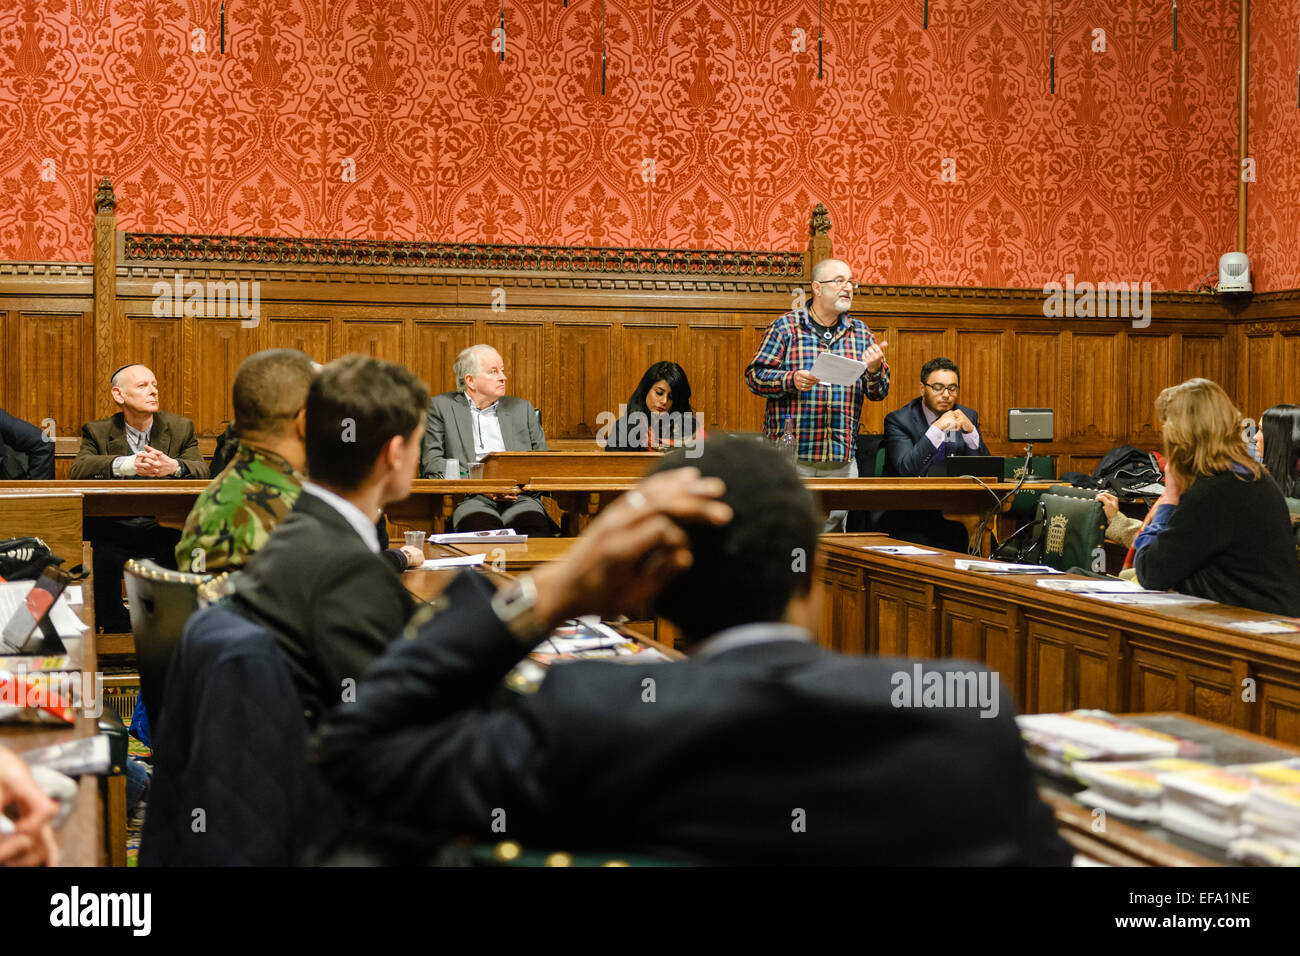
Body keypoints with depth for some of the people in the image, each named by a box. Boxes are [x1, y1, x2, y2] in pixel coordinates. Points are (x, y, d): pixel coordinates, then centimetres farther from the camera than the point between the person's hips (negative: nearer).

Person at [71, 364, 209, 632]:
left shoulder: (181, 427, 10)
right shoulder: (98, 432, 7)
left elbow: (202, 472, -4)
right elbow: (78, 469, -12)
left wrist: (175, 467, -28)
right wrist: (126, 465, -29)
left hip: (164, 527, 1)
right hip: (115, 527, -1)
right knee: (104, 557, -32)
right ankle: (115, 628, -10)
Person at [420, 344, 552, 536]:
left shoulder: (522, 407, 24)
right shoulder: (441, 406, 14)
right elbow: (431, 463, 5)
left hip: (519, 499, 2)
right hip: (469, 499, -2)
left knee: (534, 527, -34)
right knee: (479, 525, -38)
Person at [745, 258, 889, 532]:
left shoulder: (861, 332, 13)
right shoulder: (785, 327, 0)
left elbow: (879, 393, 13)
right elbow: (754, 375, -3)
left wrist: (874, 370, -8)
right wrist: (791, 380, -19)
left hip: (841, 460, 4)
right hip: (790, 454, -4)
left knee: (833, 532, 6)